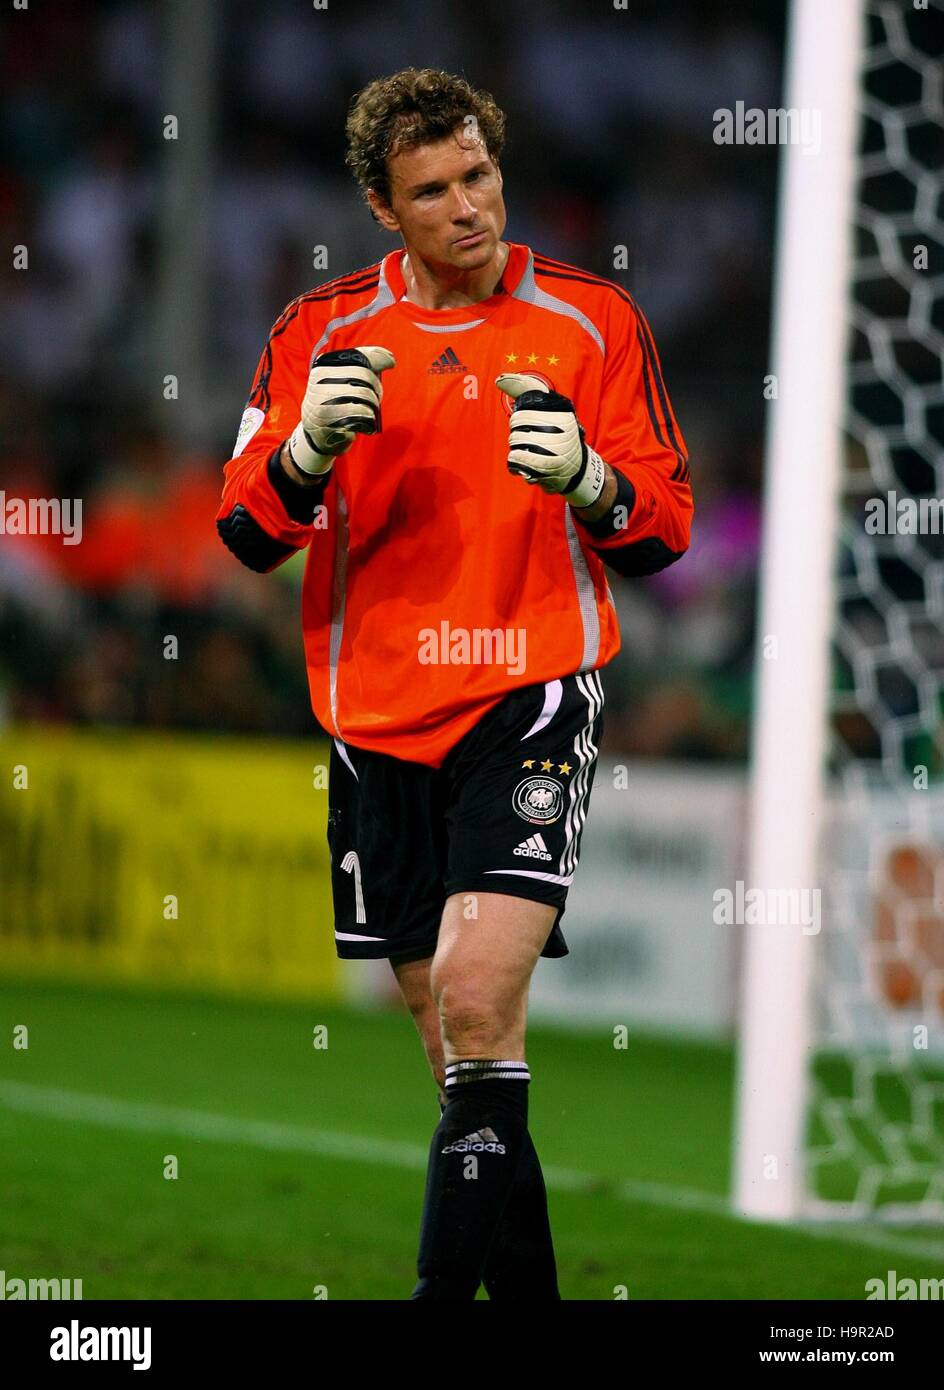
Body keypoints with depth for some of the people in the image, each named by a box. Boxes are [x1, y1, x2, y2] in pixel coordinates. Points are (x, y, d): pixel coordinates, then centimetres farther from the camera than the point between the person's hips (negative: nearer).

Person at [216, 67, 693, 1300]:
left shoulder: (592, 320, 1)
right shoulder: (322, 331, 6)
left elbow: (663, 528, 2)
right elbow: (248, 534, 1)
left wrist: (587, 479, -20)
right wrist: (309, 447, -19)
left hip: (532, 698, -3)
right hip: (377, 712, 3)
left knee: (476, 1000, -21)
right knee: (450, 1029, 10)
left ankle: (449, 1276, -20)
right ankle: (524, 1287, 24)